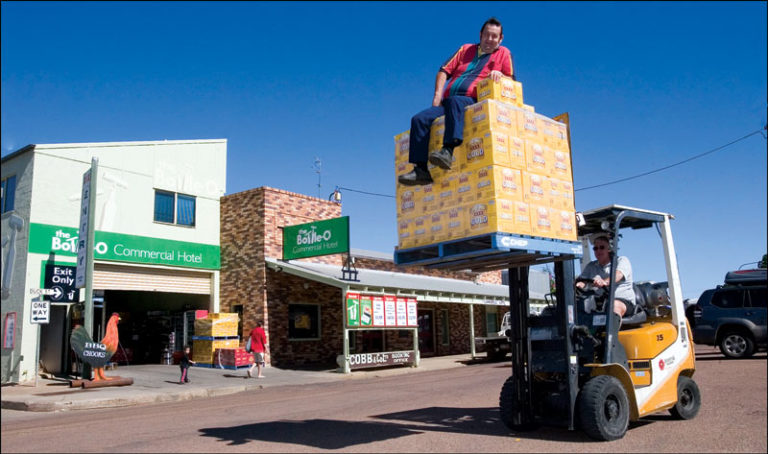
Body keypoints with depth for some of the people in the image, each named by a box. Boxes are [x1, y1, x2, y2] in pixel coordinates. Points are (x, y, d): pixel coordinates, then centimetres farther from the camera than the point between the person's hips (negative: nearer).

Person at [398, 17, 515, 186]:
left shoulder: (503, 53, 21)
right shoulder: (466, 49, 28)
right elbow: (444, 71, 21)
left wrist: (499, 74, -11)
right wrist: (438, 95, 5)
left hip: (473, 102, -4)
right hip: (448, 102, 5)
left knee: (455, 101, -40)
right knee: (420, 119, -20)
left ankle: (448, 151, -54)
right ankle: (420, 170, -28)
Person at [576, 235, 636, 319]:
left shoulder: (622, 261, 6)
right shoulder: (591, 266, 21)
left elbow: (618, 275, -17)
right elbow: (581, 280, 6)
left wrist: (605, 282, -40)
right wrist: (579, 284, -22)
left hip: (624, 301, -3)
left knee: (615, 305, -38)